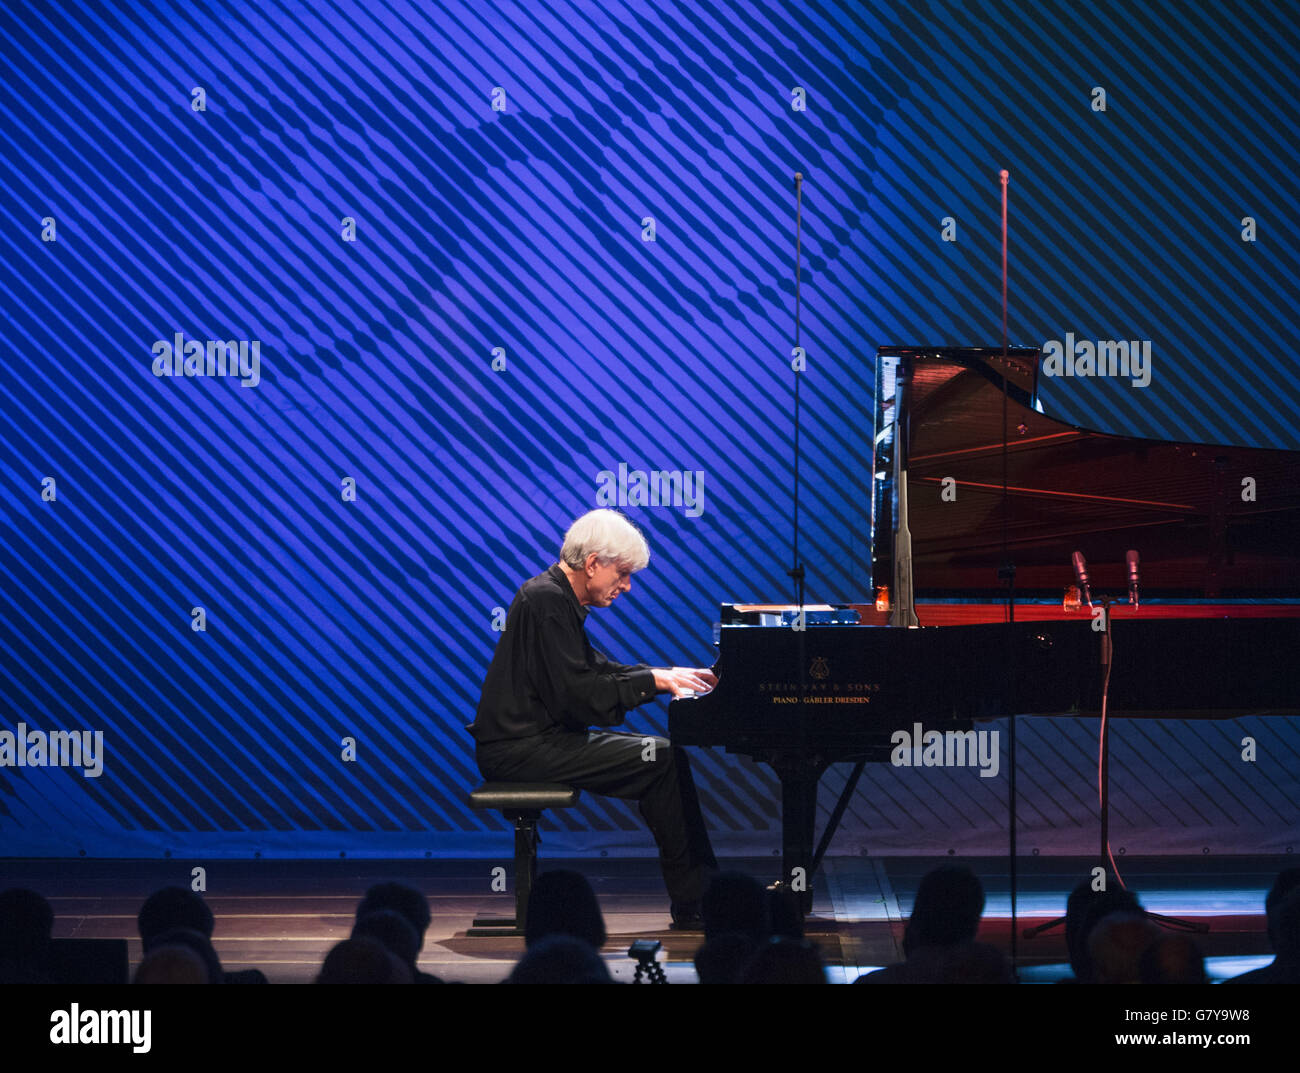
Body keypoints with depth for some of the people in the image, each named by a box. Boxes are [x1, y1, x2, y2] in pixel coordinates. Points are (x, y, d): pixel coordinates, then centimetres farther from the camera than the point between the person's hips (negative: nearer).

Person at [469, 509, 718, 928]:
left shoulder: (559, 598, 16)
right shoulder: (547, 601, -17)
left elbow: (597, 669, 25)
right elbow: (578, 693, -23)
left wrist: (670, 675, 14)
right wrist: (655, 681, -16)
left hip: (541, 737, 11)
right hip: (520, 748, -11)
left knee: (667, 756, 6)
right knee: (661, 758, -16)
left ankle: (694, 897, 3)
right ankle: (693, 901, -9)